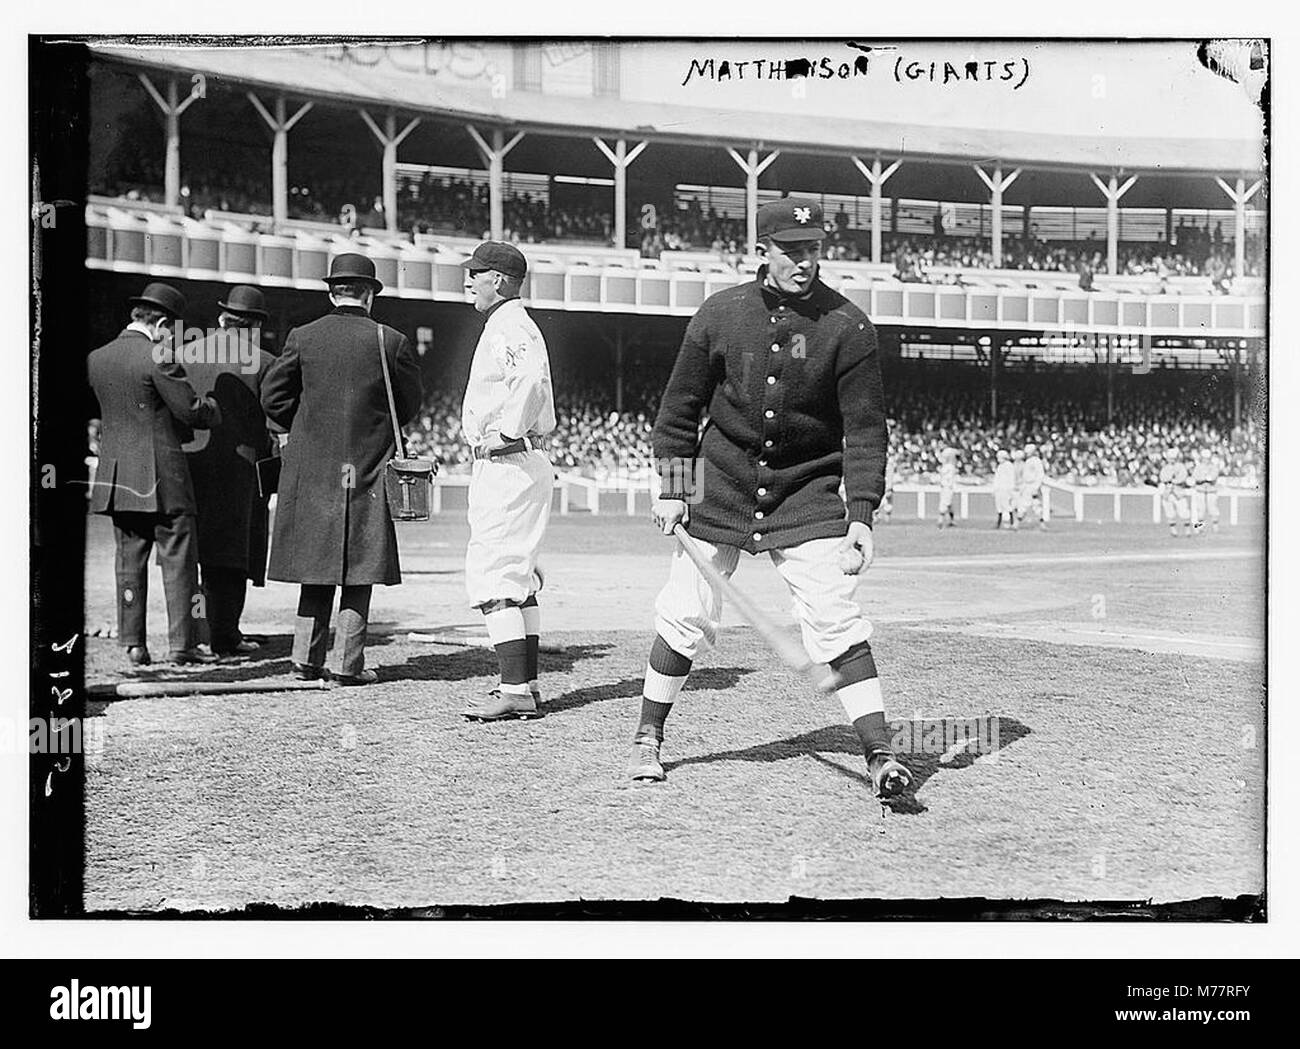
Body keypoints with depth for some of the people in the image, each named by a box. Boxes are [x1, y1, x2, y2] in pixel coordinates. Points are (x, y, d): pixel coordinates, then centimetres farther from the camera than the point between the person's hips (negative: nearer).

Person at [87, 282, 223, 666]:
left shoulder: (96, 359, 10)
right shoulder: (158, 357, -12)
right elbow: (191, 411, -12)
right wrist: (213, 407, 8)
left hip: (116, 477, 6)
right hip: (161, 476, -6)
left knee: (130, 562, 9)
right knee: (178, 561, 1)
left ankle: (133, 644, 9)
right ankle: (182, 642, 2)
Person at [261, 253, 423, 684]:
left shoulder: (303, 338, -1)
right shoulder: (391, 341, -5)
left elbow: (272, 397, 2)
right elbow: (410, 403, 5)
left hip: (312, 470, 2)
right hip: (368, 470, -2)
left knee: (317, 567, 12)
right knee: (359, 567, 4)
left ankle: (307, 658, 14)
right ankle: (347, 663, 4)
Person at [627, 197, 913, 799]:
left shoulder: (847, 327, -8)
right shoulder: (720, 314, -4)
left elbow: (865, 427, -7)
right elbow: (680, 405, 6)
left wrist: (861, 515, -14)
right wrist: (672, 488, 1)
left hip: (809, 492, -1)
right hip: (722, 485, 2)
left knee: (837, 622, -11)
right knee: (685, 618, 6)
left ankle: (879, 755, -9)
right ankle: (648, 738, 25)